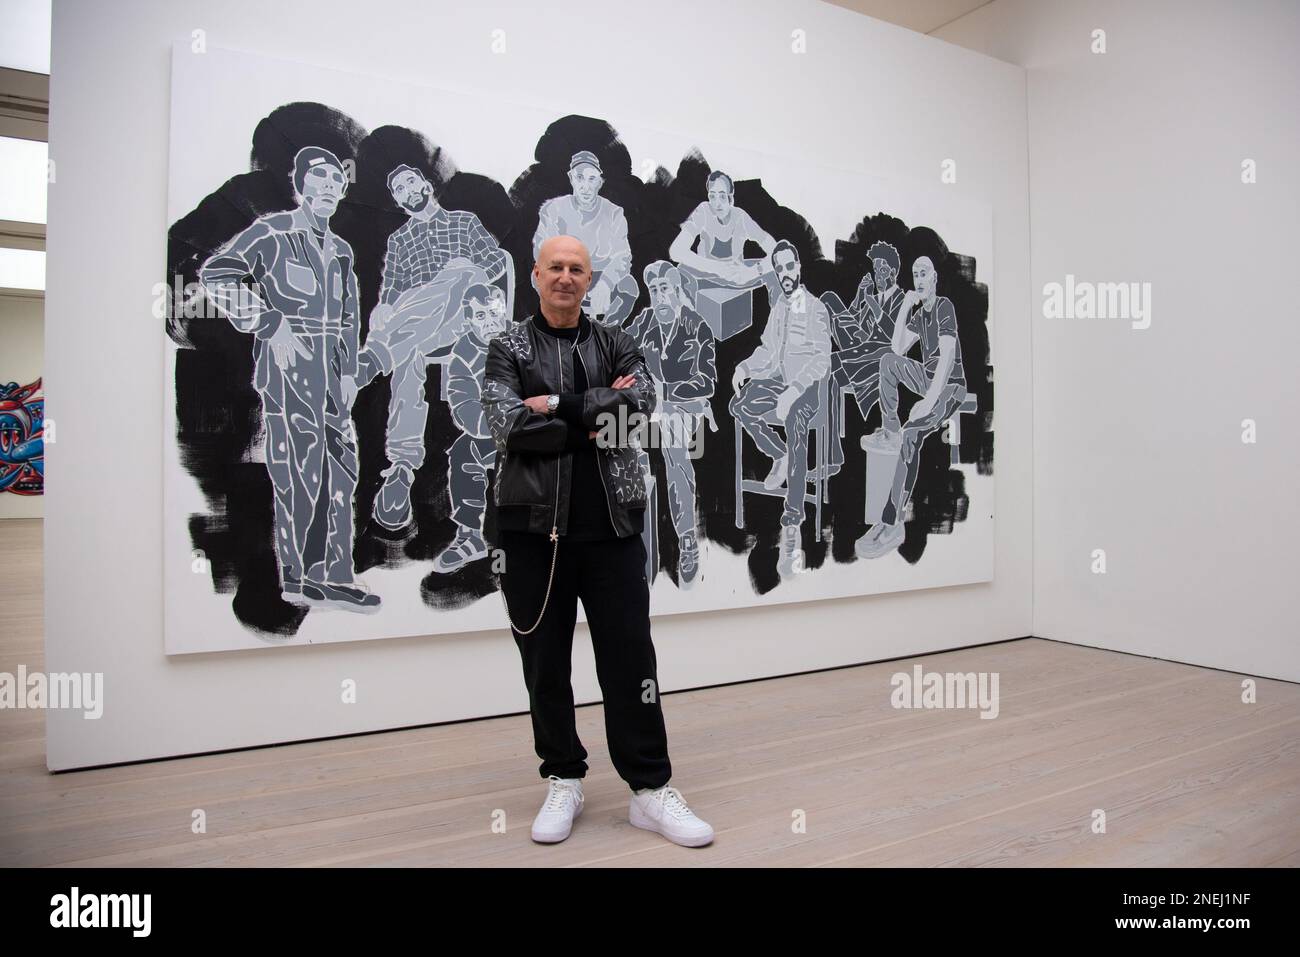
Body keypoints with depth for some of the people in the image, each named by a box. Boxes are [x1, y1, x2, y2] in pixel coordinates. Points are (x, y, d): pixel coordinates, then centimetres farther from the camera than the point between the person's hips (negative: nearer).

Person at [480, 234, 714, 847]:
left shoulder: (615, 344, 11)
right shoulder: (508, 348, 6)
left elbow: (642, 401, -9)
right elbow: (509, 426, -11)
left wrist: (557, 405, -12)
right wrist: (598, 415, -9)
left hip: (611, 525, 1)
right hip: (532, 526, 0)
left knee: (630, 657, 2)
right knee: (544, 662, 8)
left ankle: (650, 789, 14)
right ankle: (564, 783, 26)